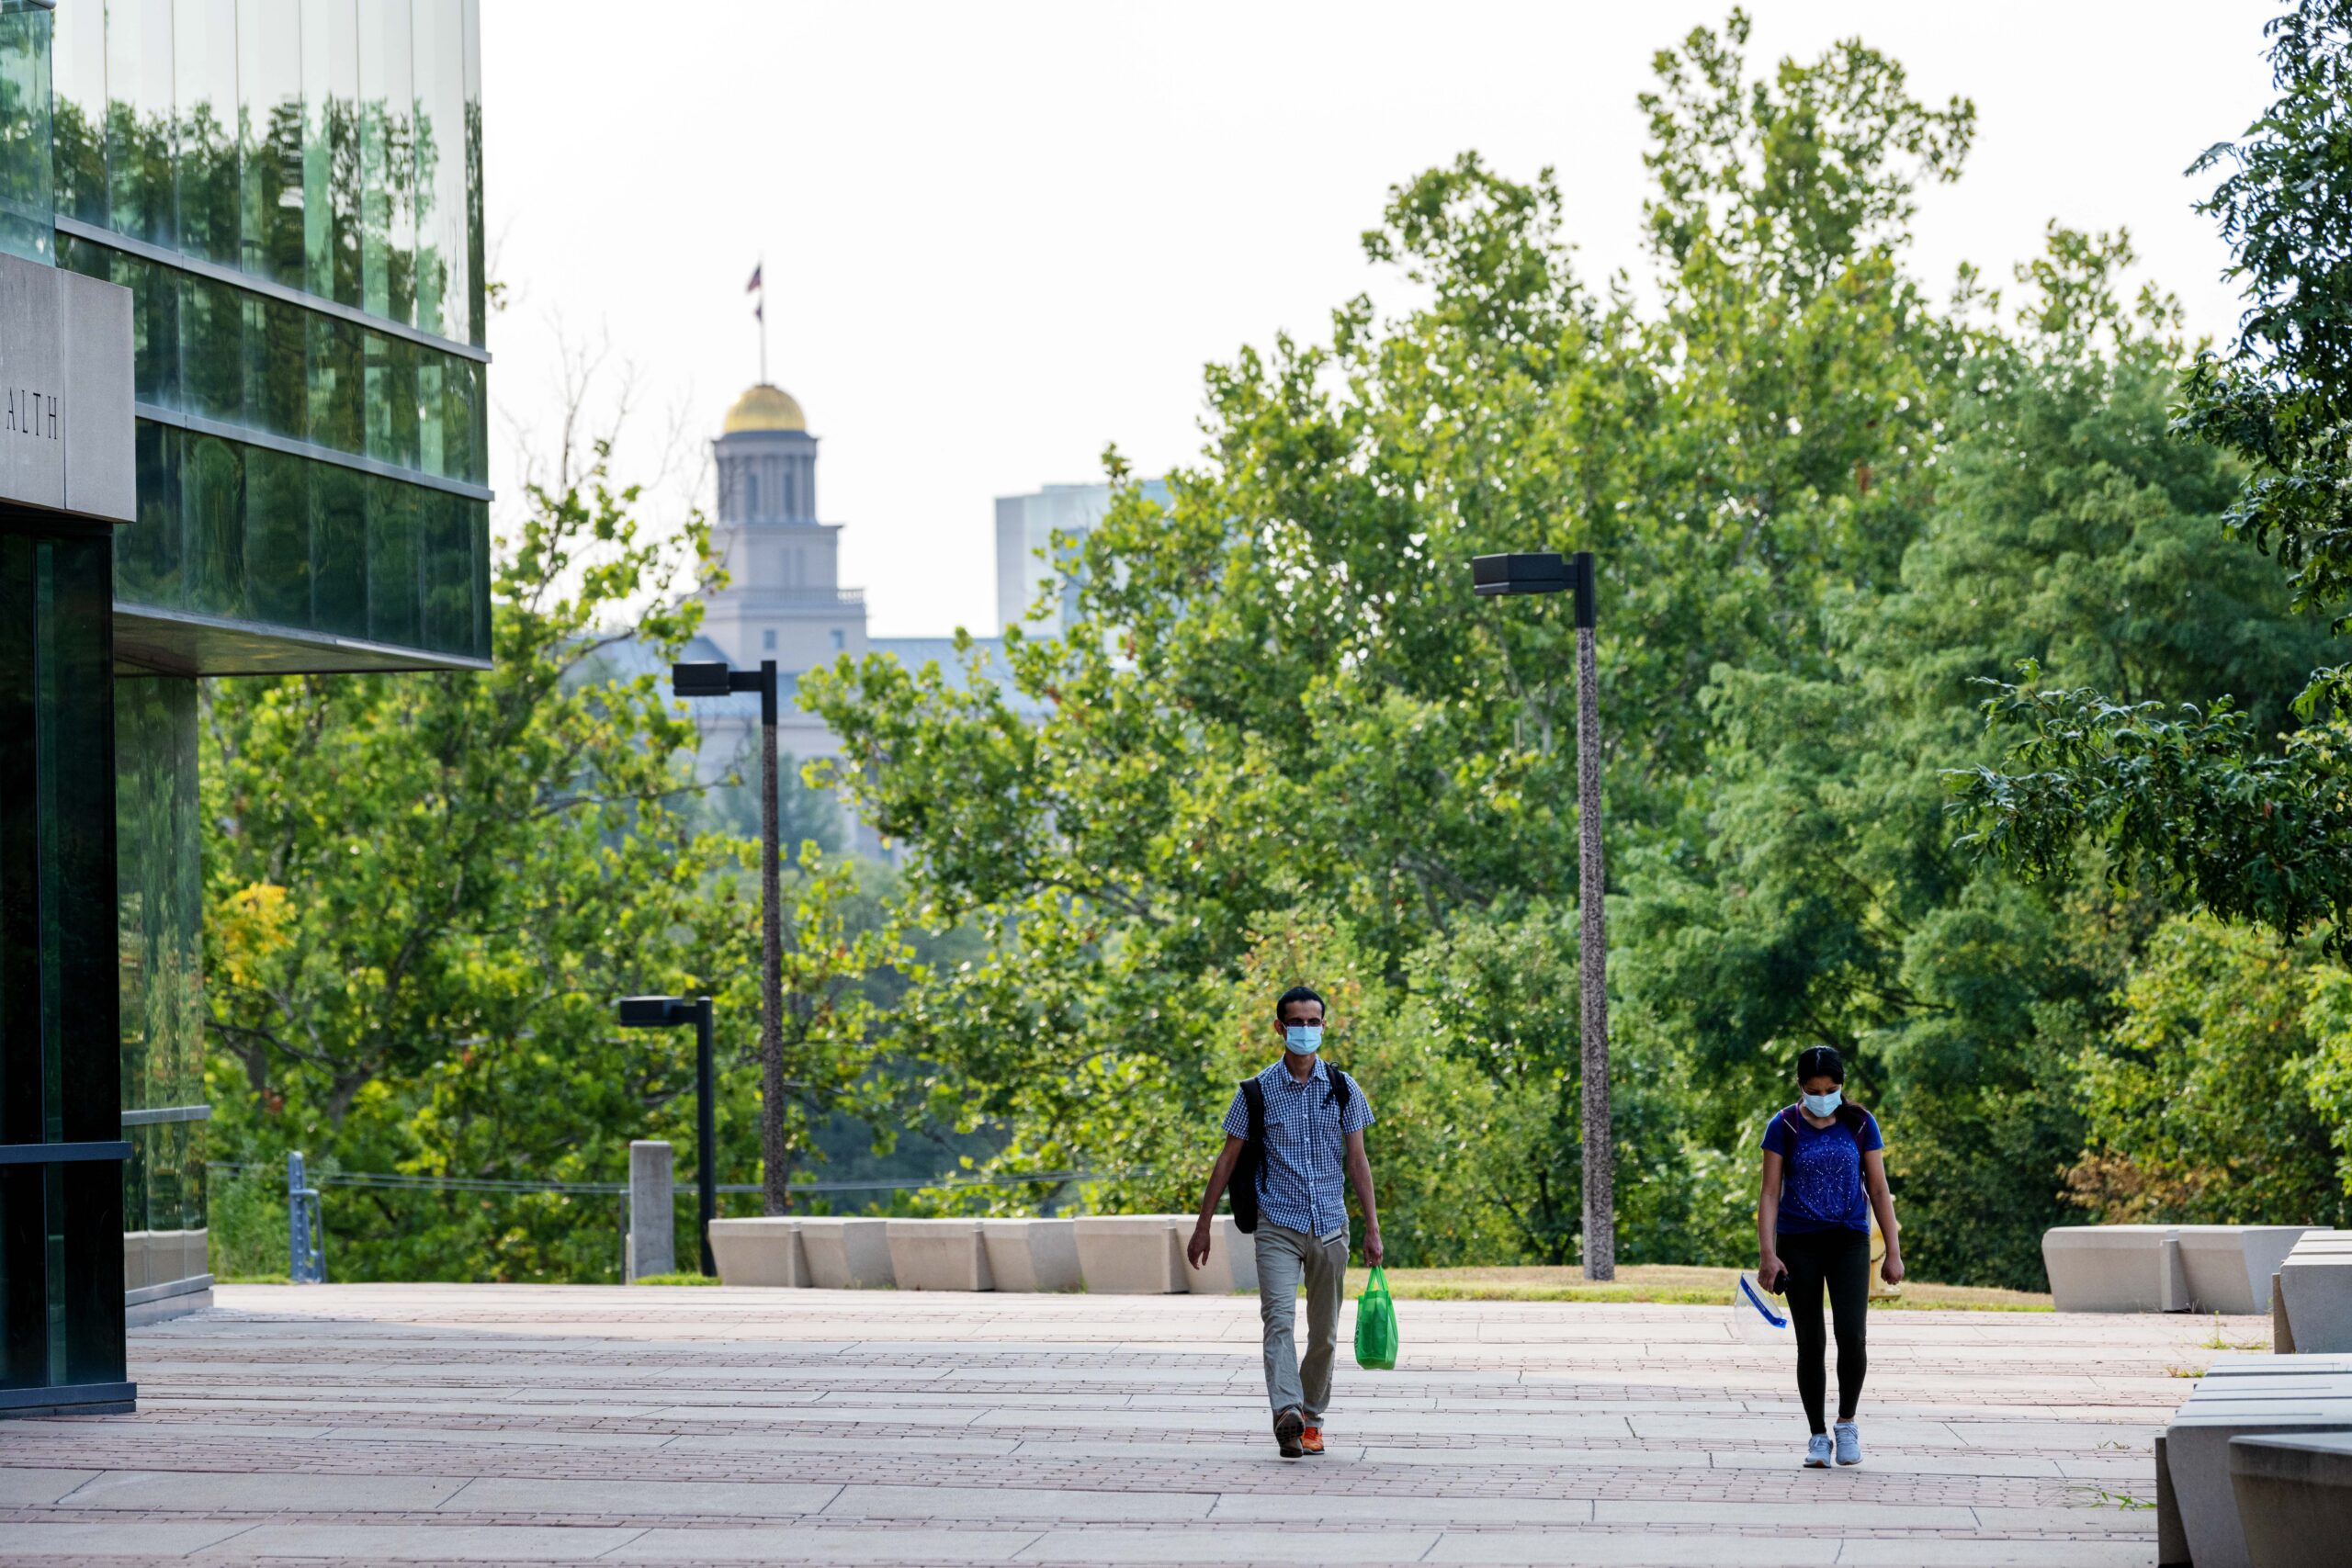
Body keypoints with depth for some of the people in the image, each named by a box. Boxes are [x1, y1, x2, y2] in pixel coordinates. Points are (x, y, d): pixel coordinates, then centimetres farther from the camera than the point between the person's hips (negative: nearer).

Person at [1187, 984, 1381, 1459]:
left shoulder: (1343, 1089, 5)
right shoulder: (1258, 1092, 0)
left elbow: (1357, 1161, 8)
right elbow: (1228, 1160, 6)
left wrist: (1373, 1229, 3)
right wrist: (1203, 1226, 6)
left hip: (1330, 1227, 2)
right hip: (1277, 1225, -2)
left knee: (1324, 1333, 7)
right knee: (1280, 1319, -19)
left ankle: (1312, 1418, 21)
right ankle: (1287, 1413, -31)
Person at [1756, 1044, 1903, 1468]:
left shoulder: (1860, 1124, 3)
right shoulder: (1784, 1127, -1)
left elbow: (1879, 1190, 7)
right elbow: (1770, 1193, -1)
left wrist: (1893, 1252, 4)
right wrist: (1768, 1254, -9)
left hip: (1849, 1242, 0)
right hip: (1799, 1244, 0)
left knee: (1851, 1336, -14)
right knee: (1810, 1342, 1)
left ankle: (1847, 1423, 8)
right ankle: (1818, 1437, 12)